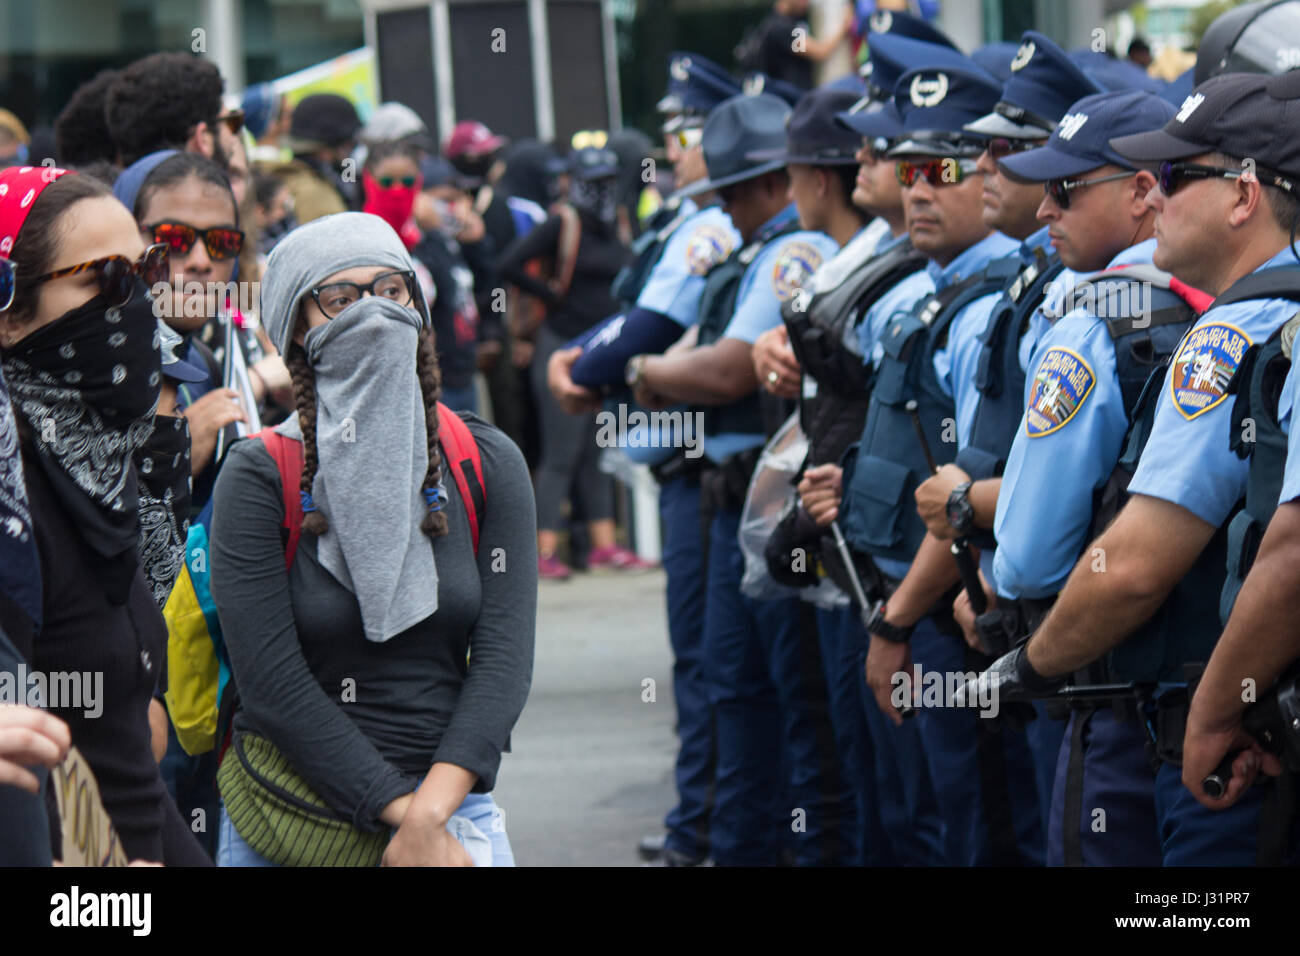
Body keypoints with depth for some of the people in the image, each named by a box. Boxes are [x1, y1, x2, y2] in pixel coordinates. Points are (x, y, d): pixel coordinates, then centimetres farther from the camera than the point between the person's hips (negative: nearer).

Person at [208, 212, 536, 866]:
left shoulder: (489, 464, 2)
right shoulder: (259, 477, -6)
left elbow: (503, 660, -3)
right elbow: (273, 684, -11)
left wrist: (429, 814, -15)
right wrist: (401, 810, -16)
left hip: (455, 805, 2)